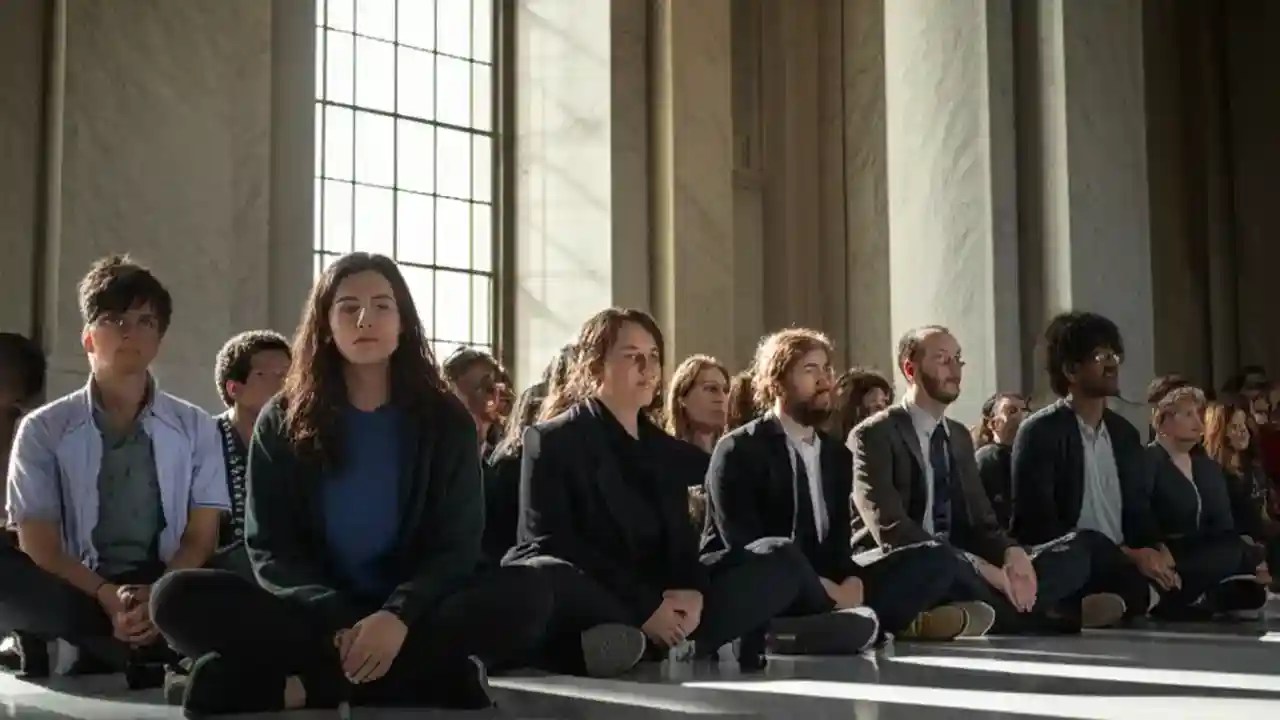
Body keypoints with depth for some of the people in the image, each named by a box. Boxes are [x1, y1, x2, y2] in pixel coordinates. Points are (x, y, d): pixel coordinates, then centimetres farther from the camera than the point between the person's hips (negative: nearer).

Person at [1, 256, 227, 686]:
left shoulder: (196, 428, 10)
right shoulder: (43, 431, 6)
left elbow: (200, 539, 3)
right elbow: (39, 547, -3)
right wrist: (107, 598, -21)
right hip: (76, 592, -1)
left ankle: (80, 646, -23)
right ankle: (152, 649, -24)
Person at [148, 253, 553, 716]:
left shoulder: (444, 420, 4)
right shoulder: (283, 422, 5)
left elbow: (457, 546, -2)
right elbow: (270, 550, 0)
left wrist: (399, 616, -24)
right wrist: (339, 623, -20)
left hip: (414, 613, 0)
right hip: (313, 616, 1)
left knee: (526, 598, -29)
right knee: (180, 598, -26)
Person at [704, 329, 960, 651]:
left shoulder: (837, 454, 15)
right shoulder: (738, 450, -5)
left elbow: (838, 540, 9)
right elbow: (742, 544, -15)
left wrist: (853, 582, -15)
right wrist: (822, 587, -23)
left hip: (818, 593, 6)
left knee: (933, 561, -5)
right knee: (780, 554, -40)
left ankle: (843, 618, -27)